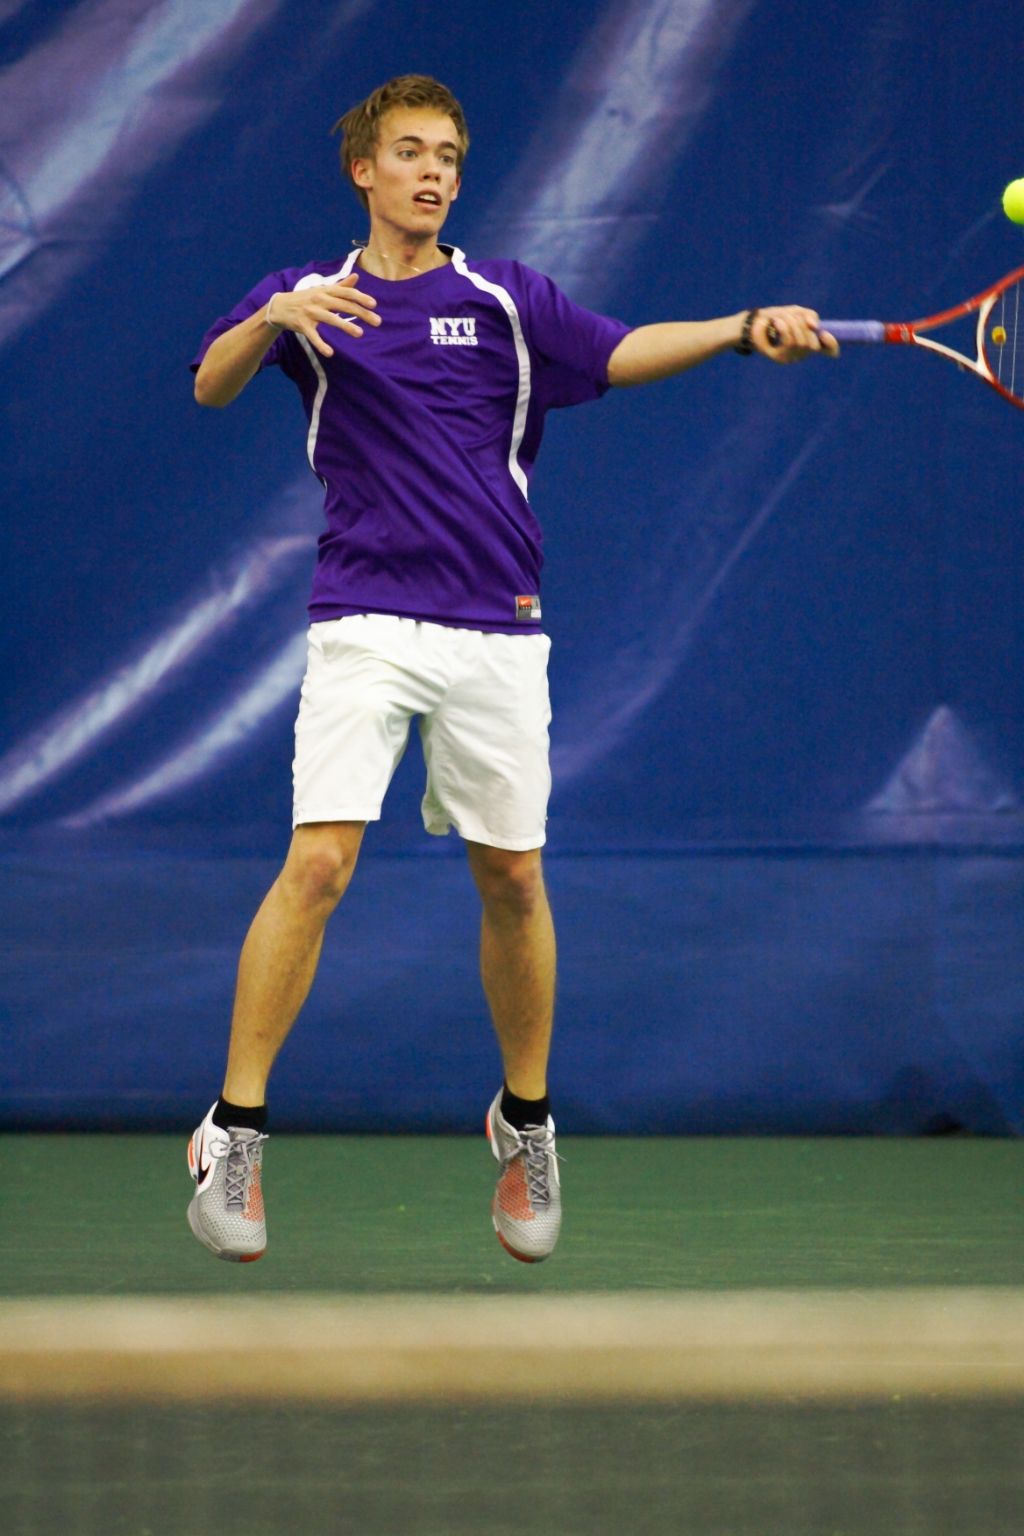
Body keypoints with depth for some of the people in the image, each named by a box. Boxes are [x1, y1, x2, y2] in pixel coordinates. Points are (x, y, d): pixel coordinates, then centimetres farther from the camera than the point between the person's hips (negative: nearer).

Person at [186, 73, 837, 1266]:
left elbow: (619, 355, -5)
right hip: (365, 623, -2)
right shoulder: (308, 296, 8)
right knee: (318, 864, -14)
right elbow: (212, 385, -7)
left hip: (496, 631, 2)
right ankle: (235, 1132, -9)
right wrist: (276, 318, -28)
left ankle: (525, 1122, 23)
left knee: (512, 881, 5)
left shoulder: (506, 300, 9)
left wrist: (748, 327, -22)